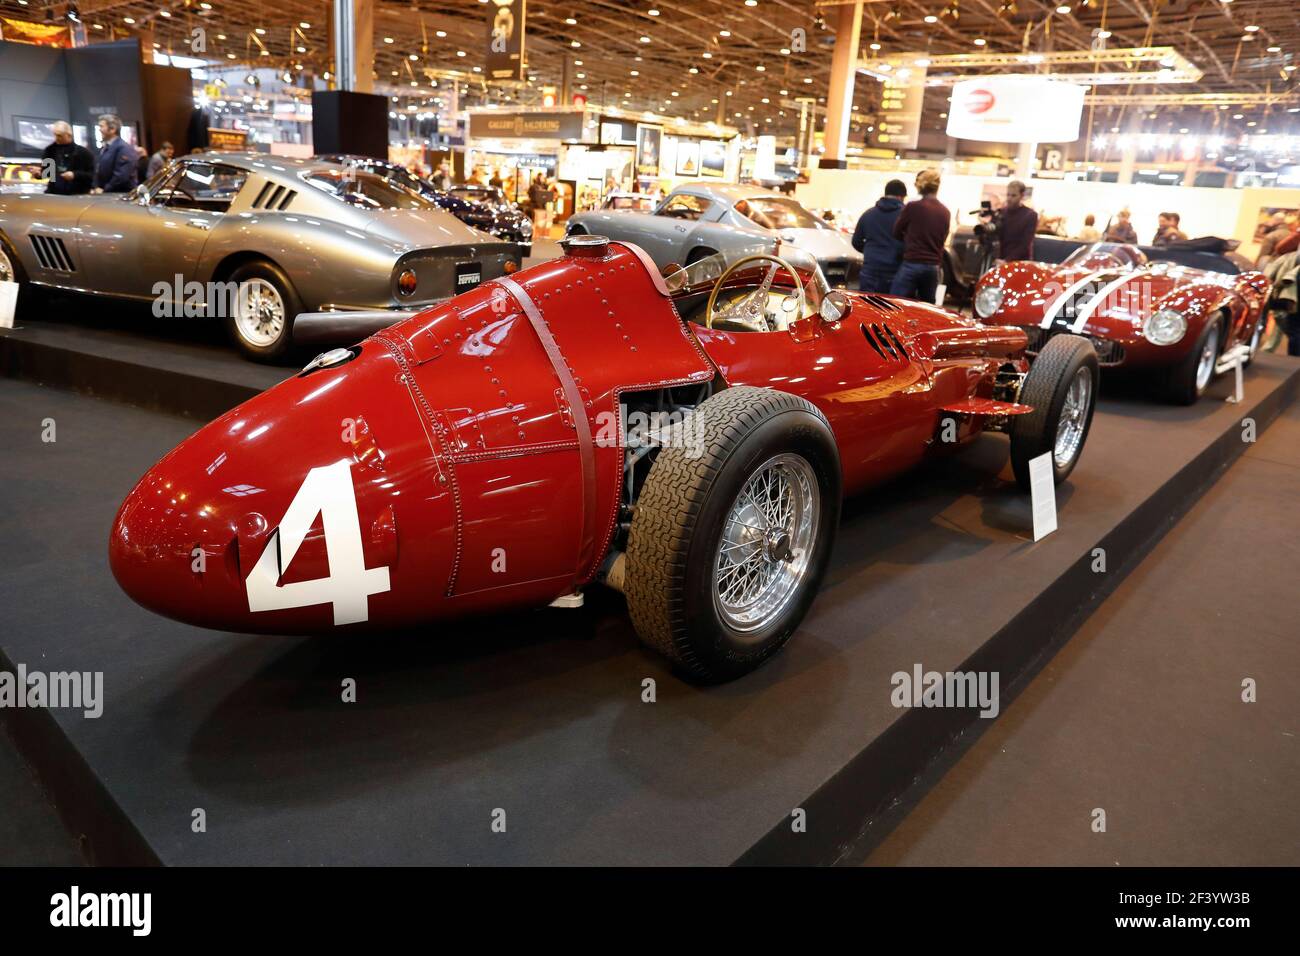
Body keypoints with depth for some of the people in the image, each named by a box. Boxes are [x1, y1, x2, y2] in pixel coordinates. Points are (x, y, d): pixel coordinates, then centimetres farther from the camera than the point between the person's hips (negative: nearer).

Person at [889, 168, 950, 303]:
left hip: (911, 265, -5)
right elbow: (942, 239, 16)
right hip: (933, 268, 5)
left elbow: (897, 232, 5)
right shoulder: (945, 212, 7)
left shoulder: (913, 207, -7)